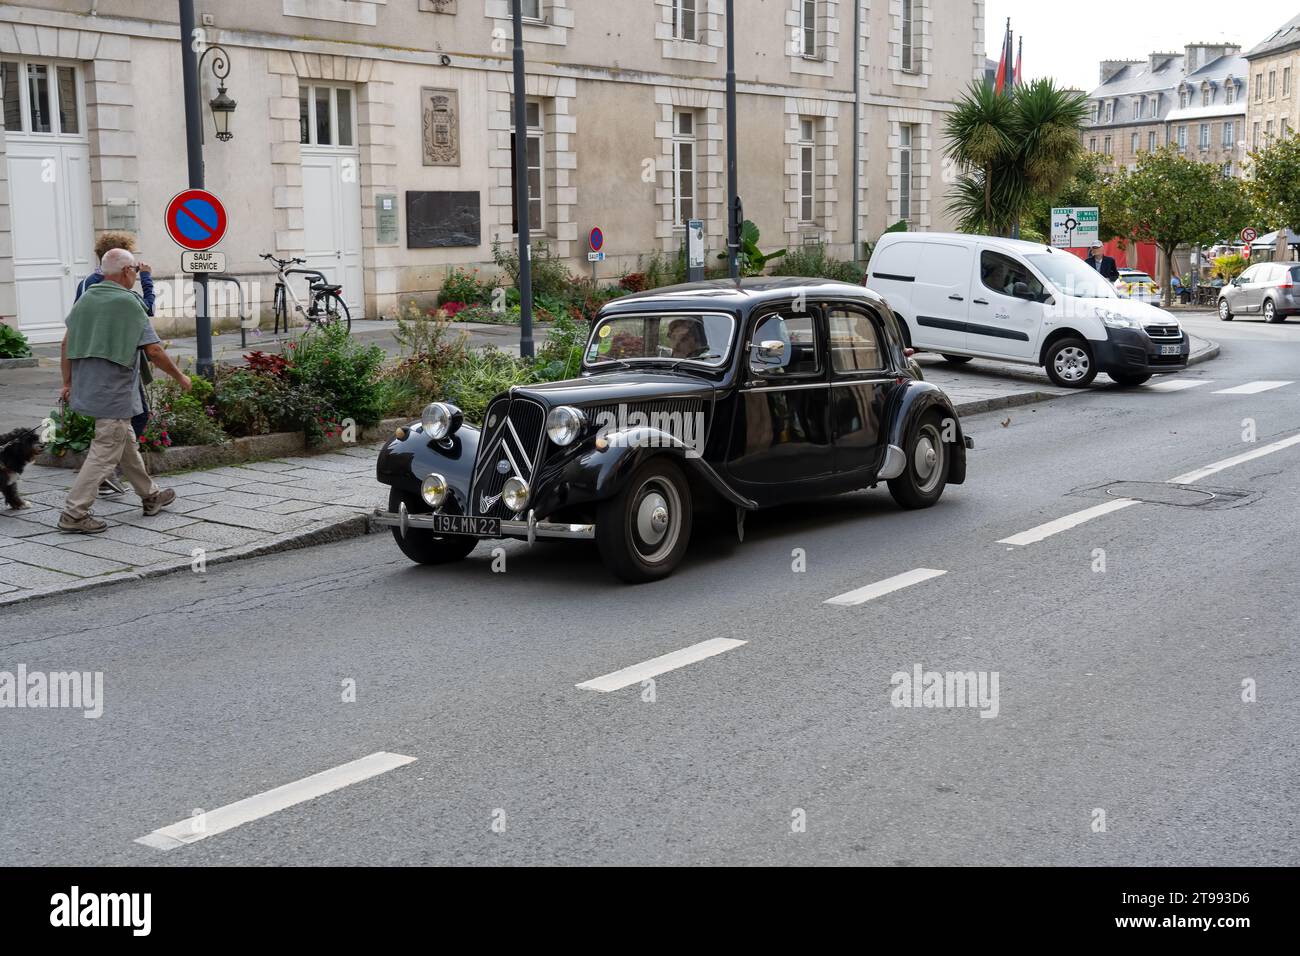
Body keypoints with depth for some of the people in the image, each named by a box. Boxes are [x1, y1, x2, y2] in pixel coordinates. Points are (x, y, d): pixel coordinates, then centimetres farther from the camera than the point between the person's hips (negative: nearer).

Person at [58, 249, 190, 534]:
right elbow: (154, 350, -16)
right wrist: (180, 377, -3)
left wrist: (67, 383, 17)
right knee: (105, 453, -3)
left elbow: (68, 343, 10)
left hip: (87, 389, 8)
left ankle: (150, 496, 33)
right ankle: (74, 513, -4)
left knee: (127, 444, 20)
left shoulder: (86, 298, 7)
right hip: (114, 393, -8)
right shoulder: (128, 302, -14)